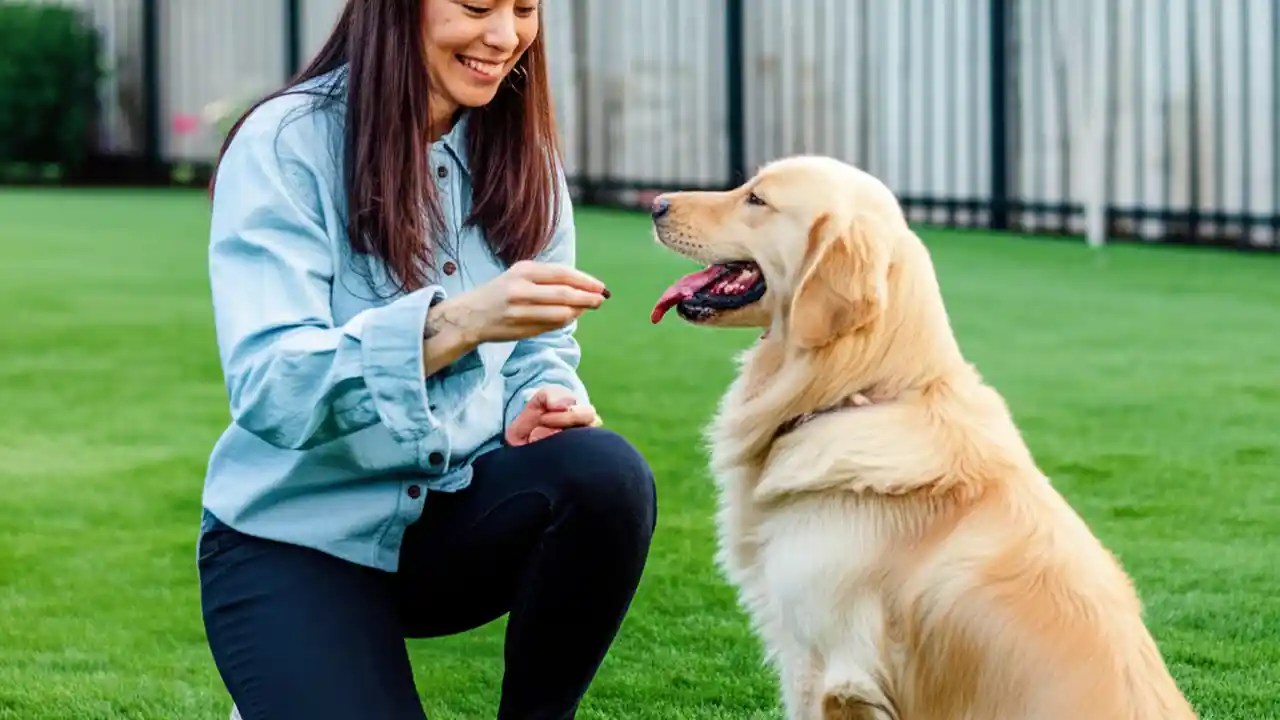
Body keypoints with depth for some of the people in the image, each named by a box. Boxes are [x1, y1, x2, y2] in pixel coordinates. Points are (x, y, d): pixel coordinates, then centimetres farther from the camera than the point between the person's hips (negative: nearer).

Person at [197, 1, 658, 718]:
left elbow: (540, 347, 11)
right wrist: (457, 323, -39)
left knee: (605, 472, -27)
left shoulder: (523, 152, 4)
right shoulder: (286, 145, -13)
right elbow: (267, 388, -24)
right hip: (304, 532, -4)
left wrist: (543, 402, -15)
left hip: (458, 510, 4)